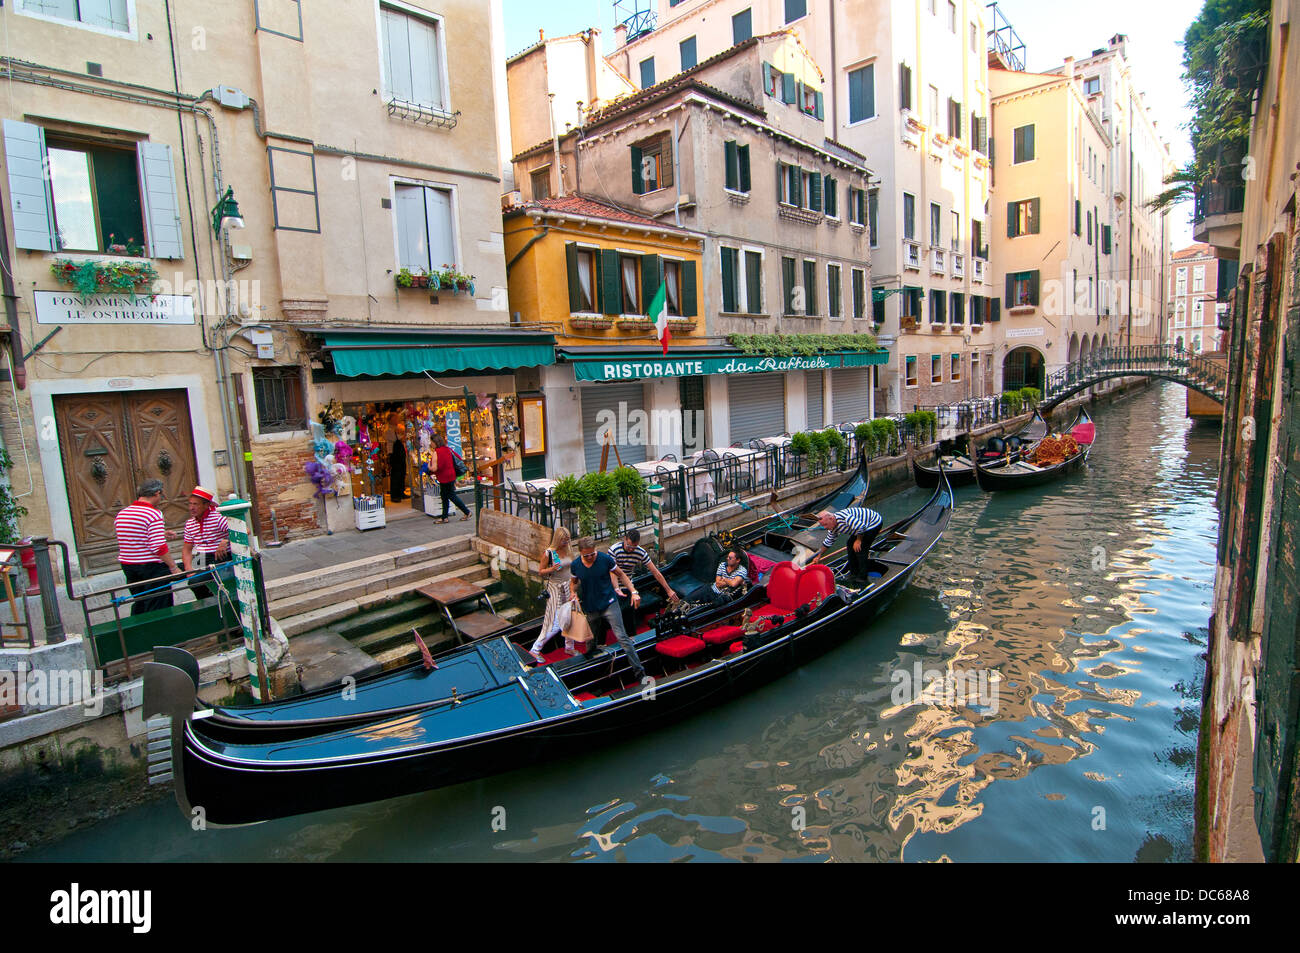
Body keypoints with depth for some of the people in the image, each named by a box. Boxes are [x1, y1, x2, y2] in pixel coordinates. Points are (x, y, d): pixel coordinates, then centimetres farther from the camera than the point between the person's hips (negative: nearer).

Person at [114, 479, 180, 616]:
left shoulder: (121, 513, 7)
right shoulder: (154, 514, -16)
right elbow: (158, 547, -22)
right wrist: (173, 567, -17)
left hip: (127, 565, 8)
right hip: (152, 568, -7)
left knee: (139, 605, 21)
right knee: (159, 609, 3)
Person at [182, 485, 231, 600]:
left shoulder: (218, 517, -10)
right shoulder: (189, 523, 12)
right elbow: (187, 549, 14)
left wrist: (226, 542, -36)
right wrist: (188, 568, -3)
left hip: (220, 558, -8)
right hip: (199, 560, 8)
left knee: (196, 581, -27)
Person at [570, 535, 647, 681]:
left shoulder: (605, 559, -11)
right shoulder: (575, 565, -4)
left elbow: (621, 574, 0)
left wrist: (634, 592, -8)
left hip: (609, 604, -3)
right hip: (589, 608, 3)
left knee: (622, 637, -8)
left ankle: (639, 671, -5)